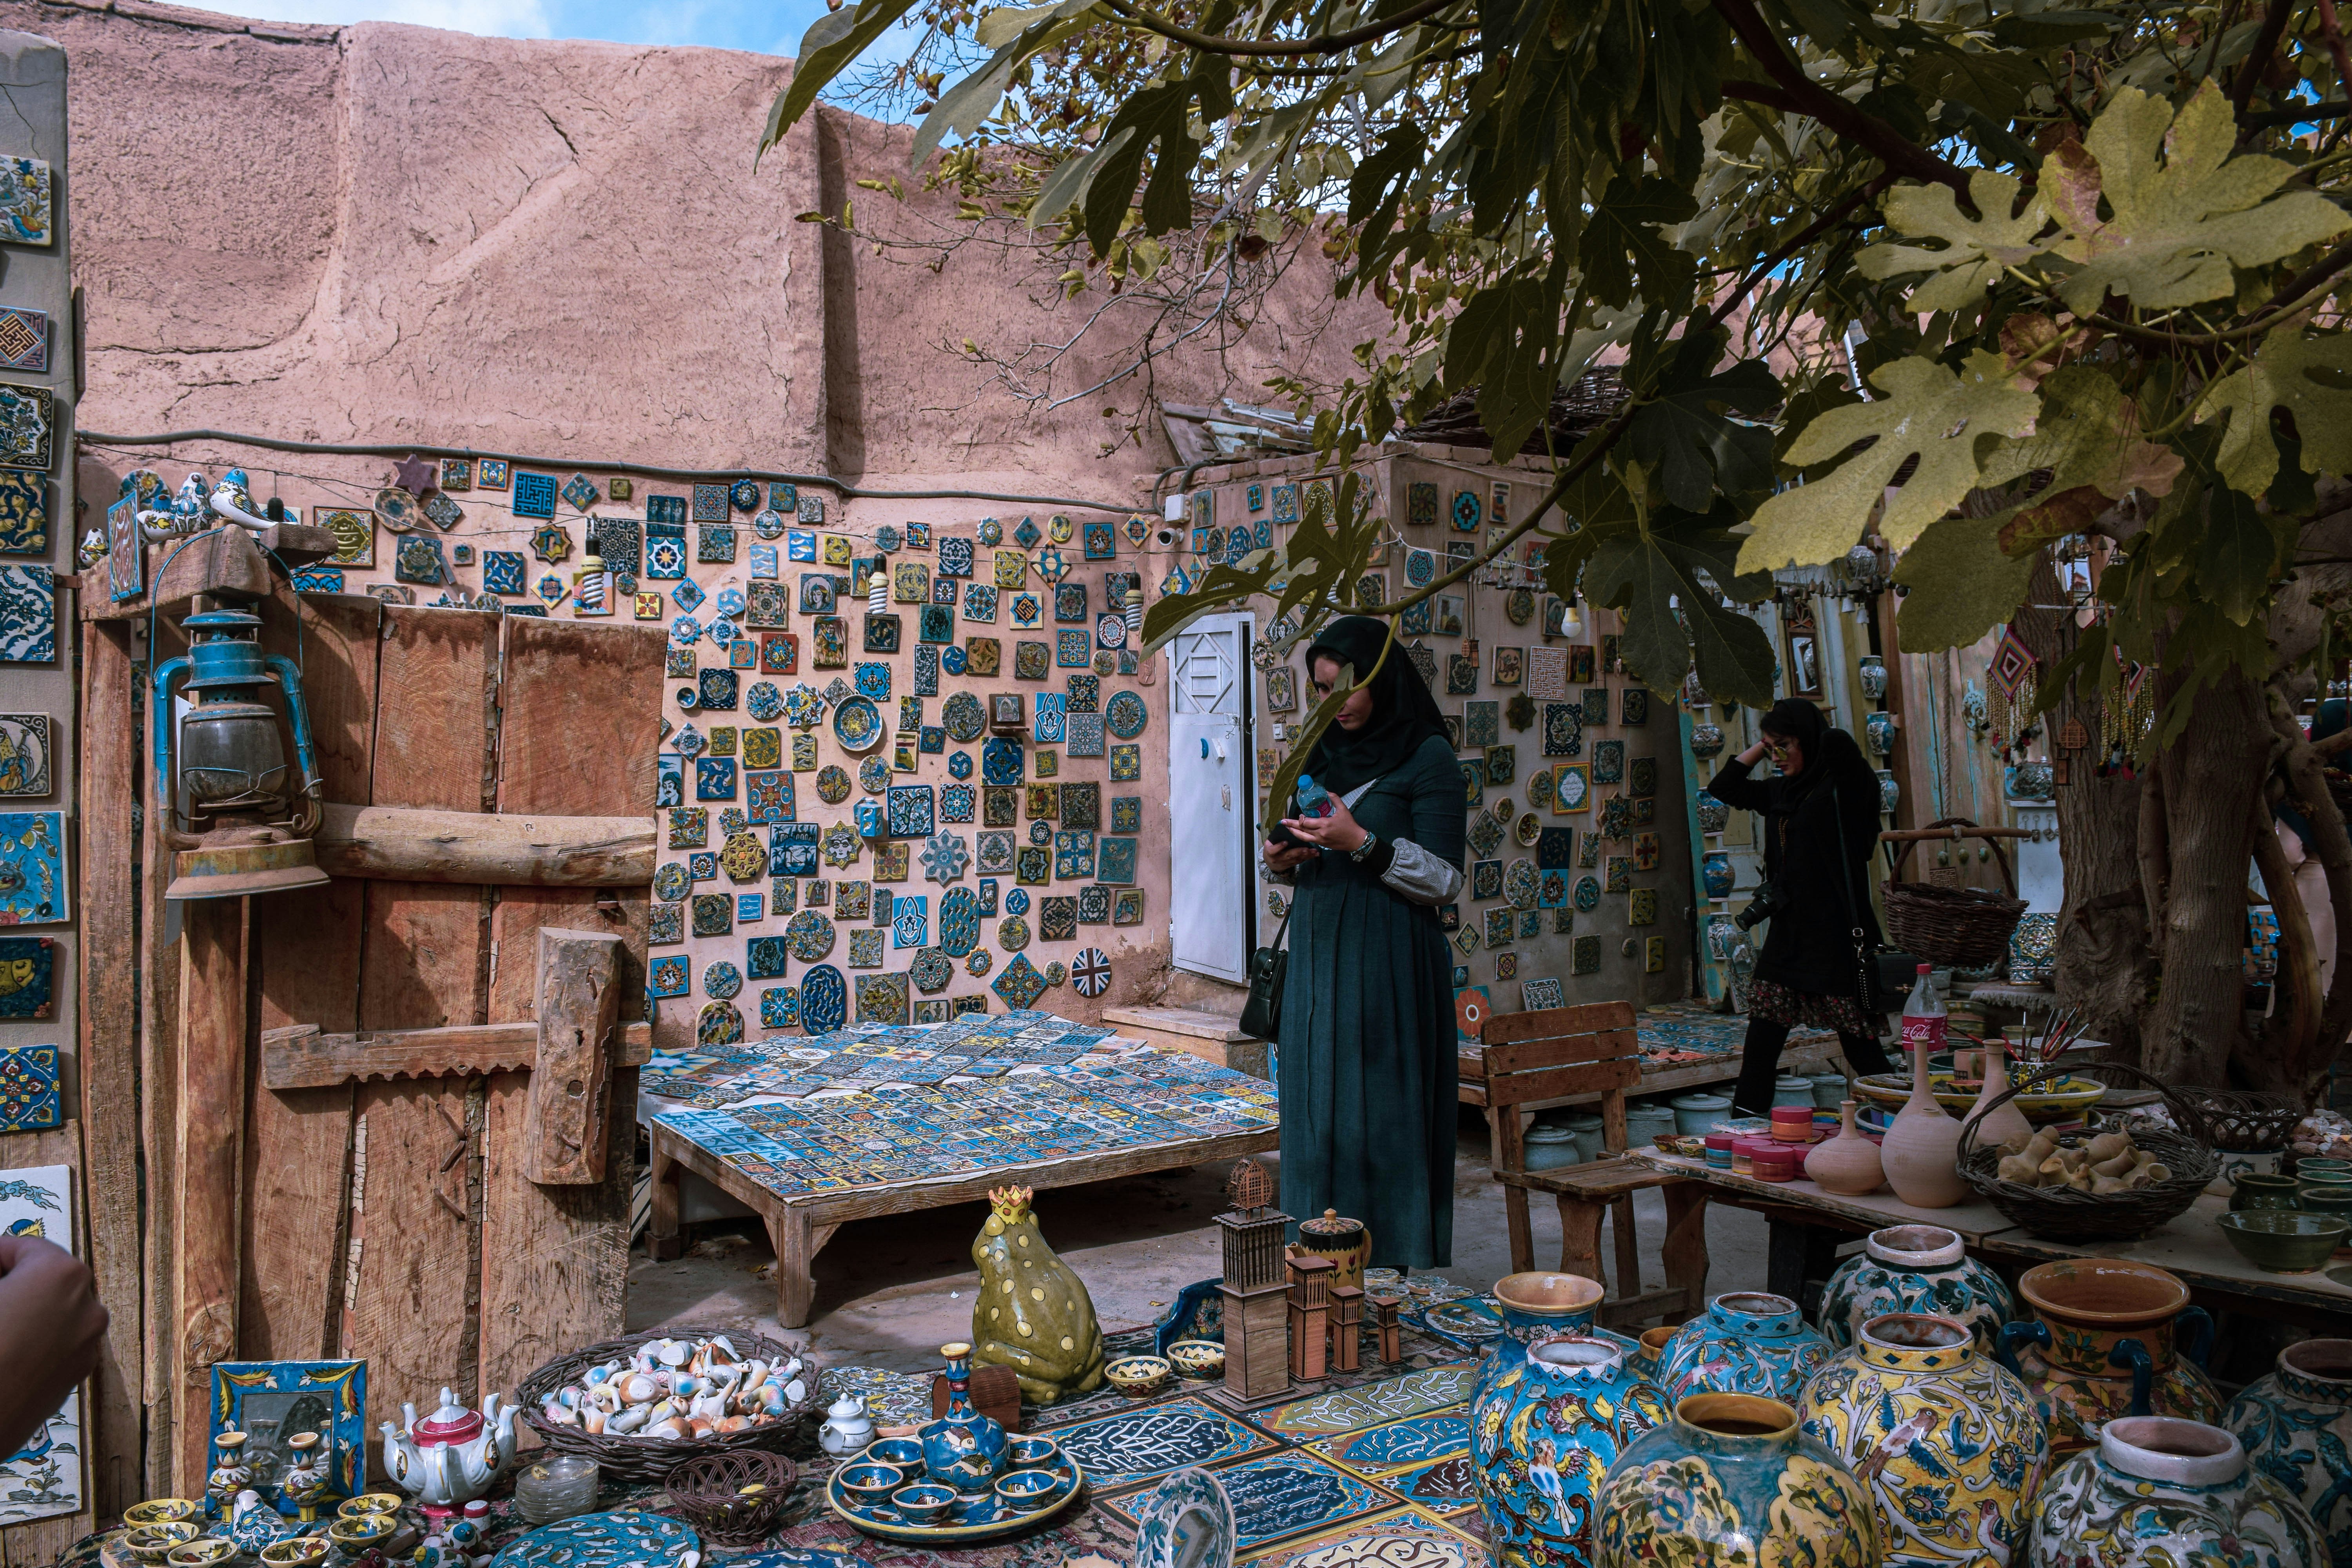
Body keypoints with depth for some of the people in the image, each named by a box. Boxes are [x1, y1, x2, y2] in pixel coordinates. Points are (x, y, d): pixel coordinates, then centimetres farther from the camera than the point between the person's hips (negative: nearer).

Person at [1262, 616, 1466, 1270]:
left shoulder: (1429, 759, -5)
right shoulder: (1325, 754, 13)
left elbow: (1446, 881, -10)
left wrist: (1362, 843, -22)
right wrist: (1282, 860, -5)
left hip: (1387, 964, -6)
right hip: (1319, 958, 6)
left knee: (1379, 1114, -4)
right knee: (1316, 1114, 8)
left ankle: (1391, 1266, 6)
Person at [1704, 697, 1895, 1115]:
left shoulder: (1846, 783, -7)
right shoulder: (1781, 792, 14)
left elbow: (1837, 742, -28)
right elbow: (1723, 787, 25)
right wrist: (1762, 745, 14)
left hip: (1836, 935, -7)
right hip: (1787, 933, 7)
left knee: (1860, 1048, -1)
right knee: (1761, 1046, 4)